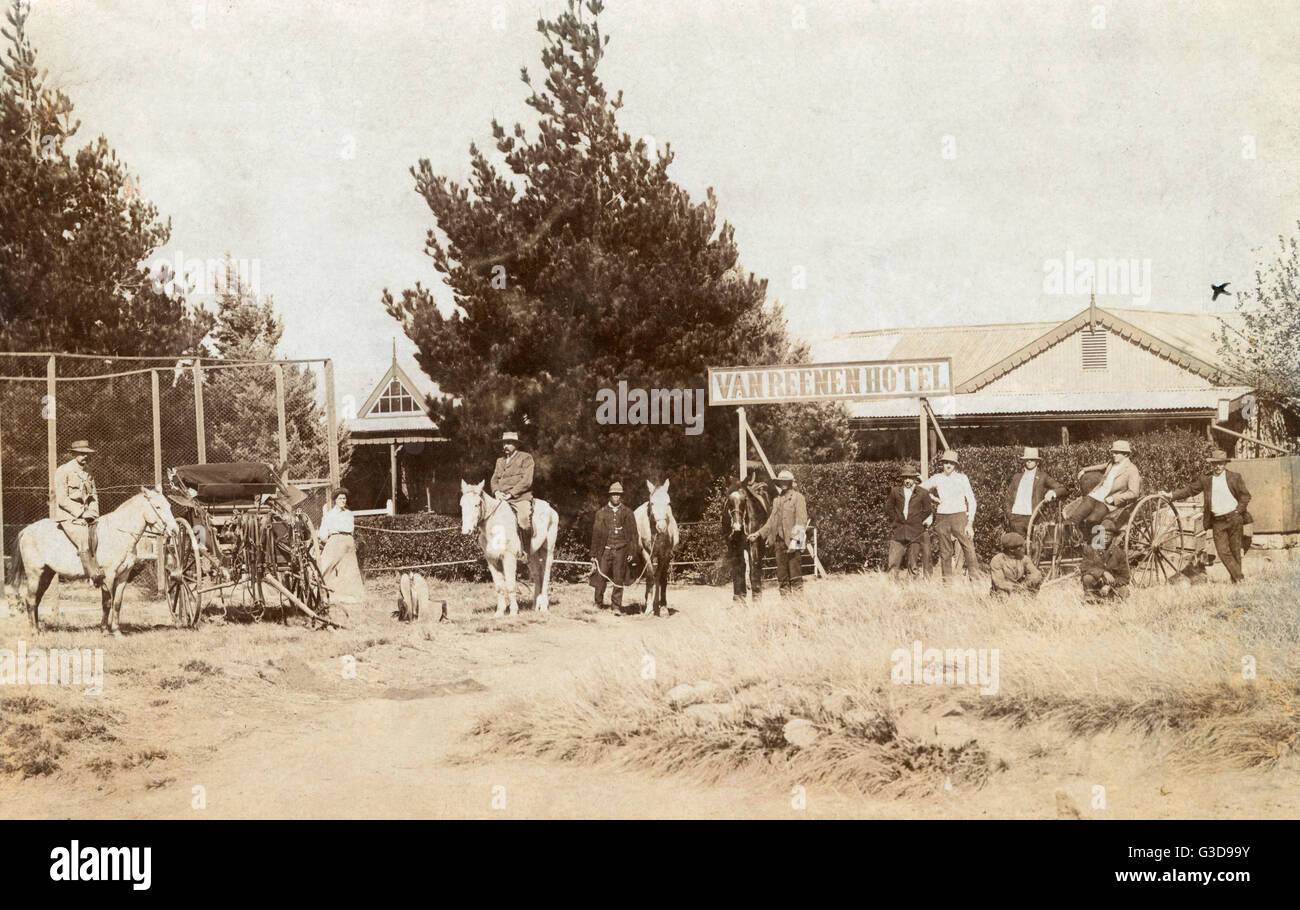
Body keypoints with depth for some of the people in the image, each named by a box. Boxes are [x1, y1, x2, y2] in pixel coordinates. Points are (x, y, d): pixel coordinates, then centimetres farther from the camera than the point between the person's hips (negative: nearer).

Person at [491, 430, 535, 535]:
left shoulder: (526, 458, 4)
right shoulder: (500, 461, 23)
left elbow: (527, 481, -6)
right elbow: (494, 479, 20)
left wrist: (511, 494, -14)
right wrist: (496, 492, -3)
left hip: (521, 498, -6)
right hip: (502, 498, 6)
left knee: (524, 518, -30)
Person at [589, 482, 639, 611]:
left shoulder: (627, 512, 7)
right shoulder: (601, 513, 8)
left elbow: (633, 534, 7)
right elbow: (595, 534, 9)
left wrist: (632, 552, -1)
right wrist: (594, 554, 5)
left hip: (621, 550, 0)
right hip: (605, 549, 0)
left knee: (618, 579, 1)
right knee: (600, 577, -1)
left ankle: (616, 605, 8)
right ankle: (599, 604, 15)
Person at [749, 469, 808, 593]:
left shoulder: (797, 497, -2)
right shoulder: (776, 500, 20)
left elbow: (801, 520, -10)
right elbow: (771, 522, 26)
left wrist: (795, 539, -18)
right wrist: (758, 533, 16)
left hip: (792, 541, -7)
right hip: (779, 541, 7)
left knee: (795, 574, -8)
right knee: (781, 575, 7)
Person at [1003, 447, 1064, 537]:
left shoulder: (1043, 477, 9)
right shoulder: (1017, 478, 19)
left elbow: (1062, 489, 3)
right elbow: (1007, 499, 22)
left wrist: (1052, 492, -19)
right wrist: (1009, 515, 6)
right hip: (1016, 519, 3)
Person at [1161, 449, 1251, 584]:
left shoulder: (1235, 477, 2)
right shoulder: (1205, 479, 6)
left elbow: (1245, 496, 6)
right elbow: (1189, 490, 8)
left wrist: (1238, 511, -5)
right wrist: (1171, 495, 1)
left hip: (1234, 518, -2)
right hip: (1217, 521, 2)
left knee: (1235, 551, 3)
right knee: (1223, 551, -8)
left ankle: (1237, 580, 12)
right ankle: (1239, 577, -2)